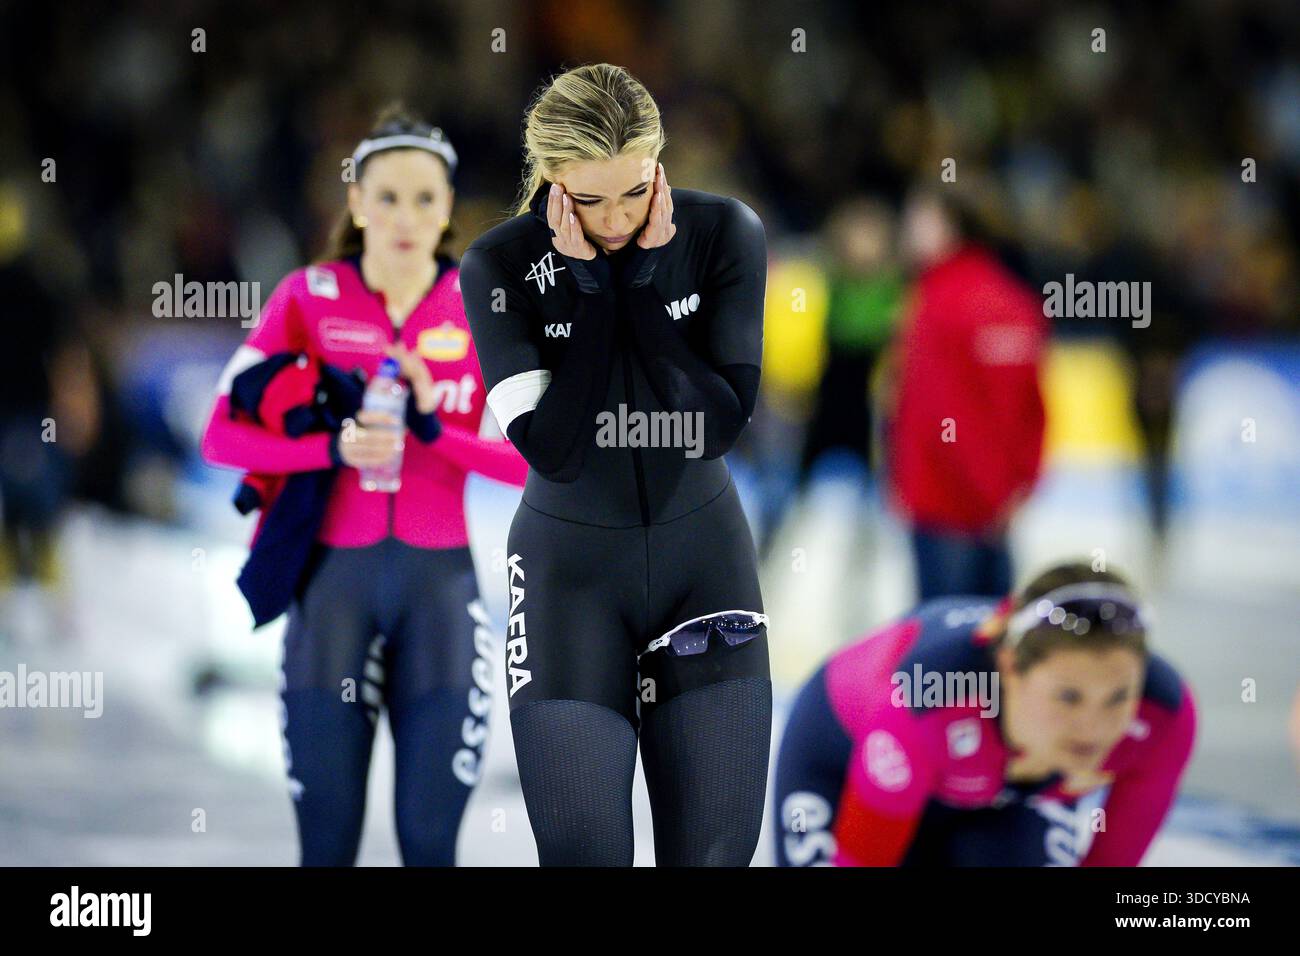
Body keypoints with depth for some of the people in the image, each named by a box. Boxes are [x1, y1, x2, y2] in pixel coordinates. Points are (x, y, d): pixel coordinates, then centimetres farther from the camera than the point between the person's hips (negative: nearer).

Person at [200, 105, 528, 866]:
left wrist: (434, 427, -18)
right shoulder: (310, 298, 1)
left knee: (431, 840, -3)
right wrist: (334, 447, -20)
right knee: (328, 842, 0)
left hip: (439, 579, 1)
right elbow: (223, 436, -5)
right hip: (335, 576, 0)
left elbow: (531, 459, -3)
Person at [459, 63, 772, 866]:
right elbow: (553, 450, -18)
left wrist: (643, 278, -18)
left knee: (716, 852, -1)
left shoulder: (724, 234, -8)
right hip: (570, 565, -1)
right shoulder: (500, 265, -11)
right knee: (582, 852, -10)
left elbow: (720, 423, -14)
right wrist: (592, 287, -19)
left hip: (703, 557, 1)